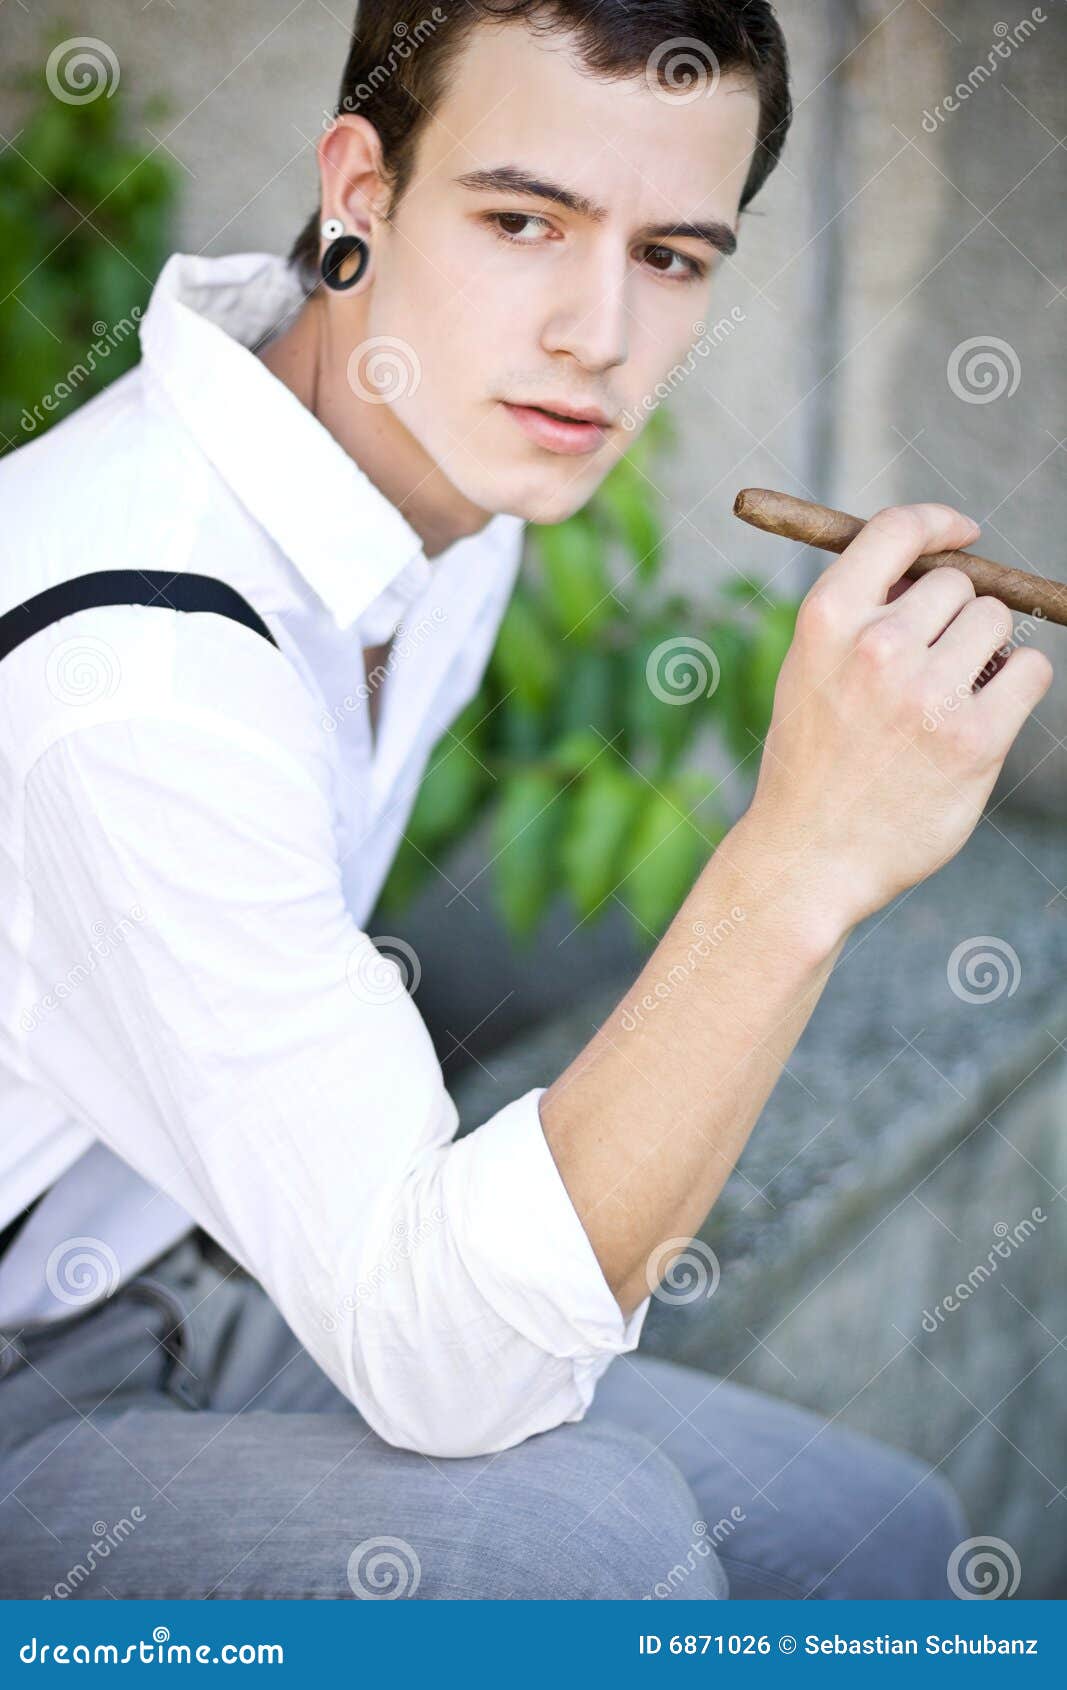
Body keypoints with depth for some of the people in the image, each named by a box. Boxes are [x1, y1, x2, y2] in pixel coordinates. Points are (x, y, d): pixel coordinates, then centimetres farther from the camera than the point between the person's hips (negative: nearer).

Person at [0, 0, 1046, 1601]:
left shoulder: (466, 477, -1)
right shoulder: (135, 654, -32)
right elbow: (443, 1361, -32)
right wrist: (802, 861, -40)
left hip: (186, 1287, 8)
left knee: (884, 1530, 5)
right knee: (589, 1526, -30)